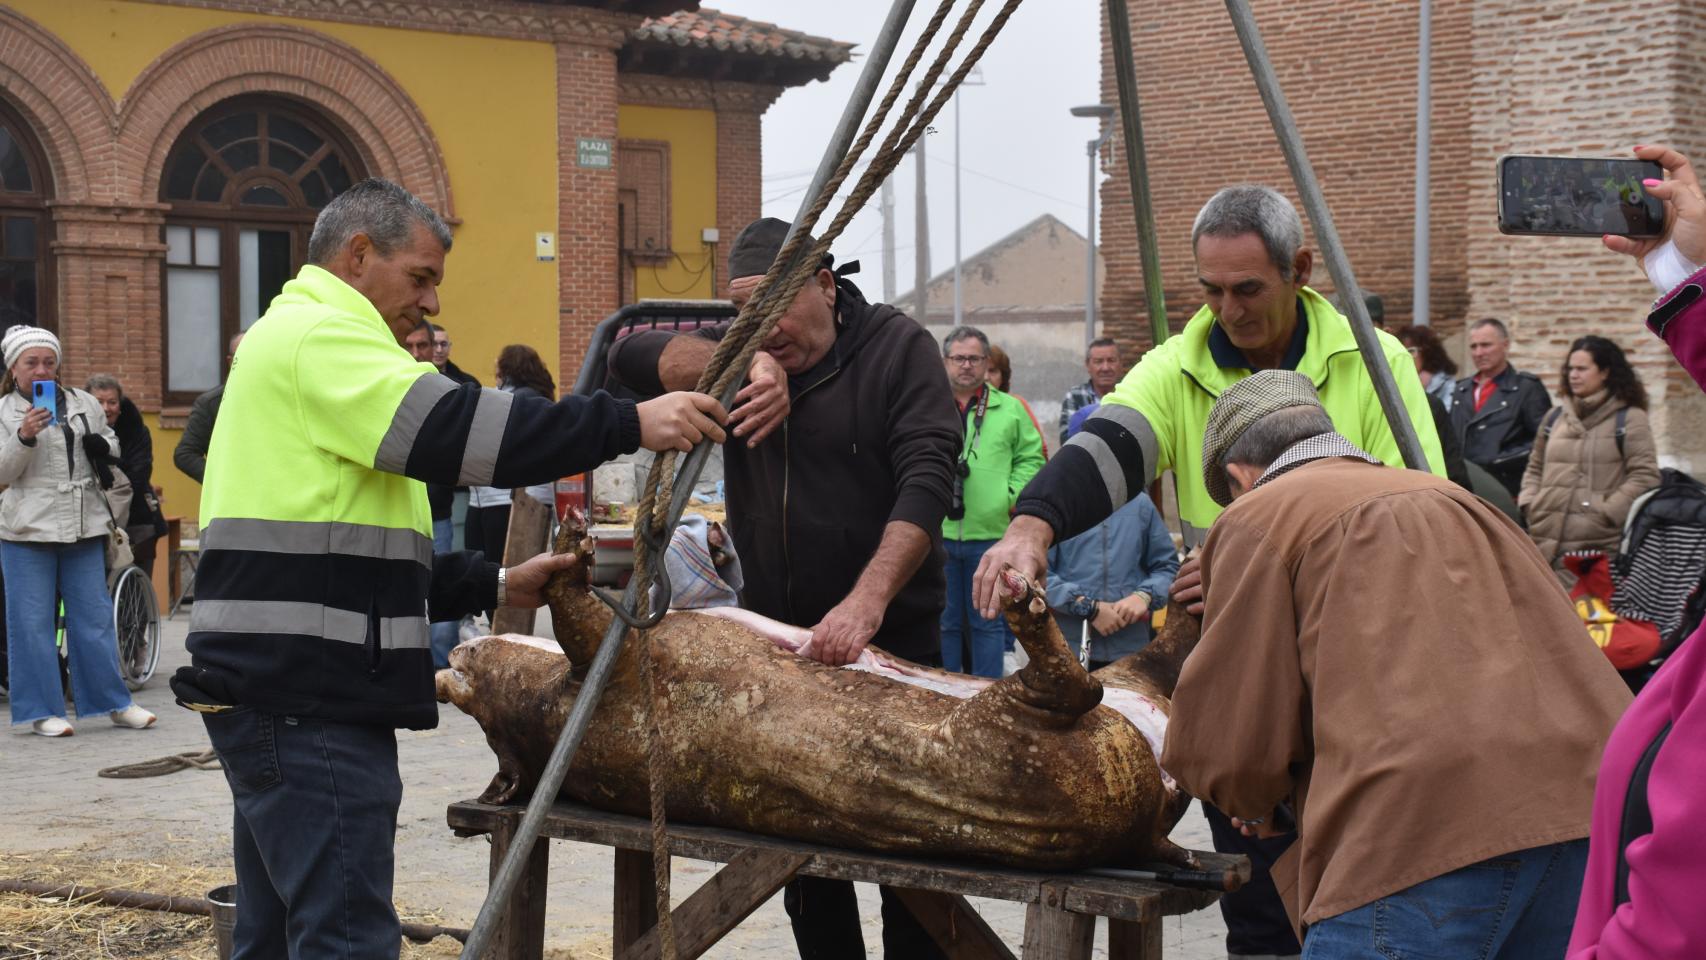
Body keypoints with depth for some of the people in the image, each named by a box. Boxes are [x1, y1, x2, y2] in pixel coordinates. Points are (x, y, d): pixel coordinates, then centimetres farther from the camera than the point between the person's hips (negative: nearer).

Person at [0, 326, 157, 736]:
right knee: (33, 621, 1)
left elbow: (112, 444, 23)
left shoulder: (84, 404, 11)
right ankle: (43, 711, 9)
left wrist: (103, 447, -1)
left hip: (84, 527, 3)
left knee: (94, 617, 7)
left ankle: (115, 702, 15)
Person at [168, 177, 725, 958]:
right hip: (305, 699, -11)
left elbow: (350, 550, 24)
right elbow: (453, 431, -23)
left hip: (282, 694, 11)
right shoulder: (318, 336, -9)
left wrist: (494, 586, 13)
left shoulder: (291, 343, 25)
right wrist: (631, 425, -21)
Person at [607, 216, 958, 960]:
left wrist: (867, 602, -32)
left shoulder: (897, 347, -6)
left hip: (893, 636, -4)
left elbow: (927, 480, -18)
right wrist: (745, 361, -25)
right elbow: (631, 357, -9)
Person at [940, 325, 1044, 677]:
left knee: (987, 622, 8)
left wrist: (1013, 496, -3)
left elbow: (1031, 458, 10)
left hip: (991, 534, 0)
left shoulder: (1010, 410, 8)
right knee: (943, 621, 8)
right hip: (936, 532, 0)